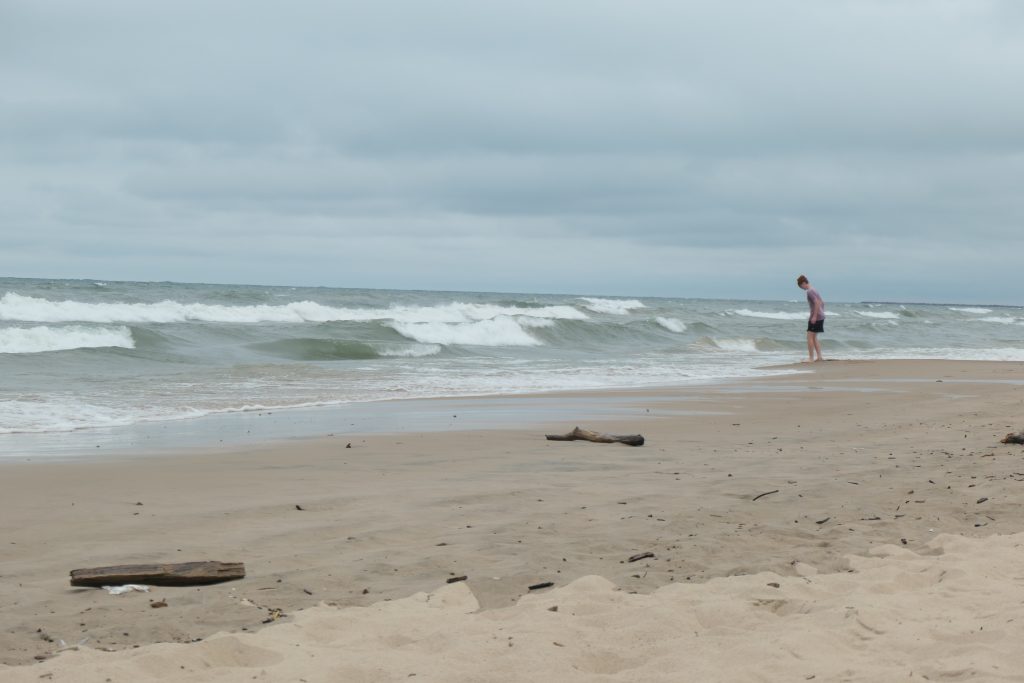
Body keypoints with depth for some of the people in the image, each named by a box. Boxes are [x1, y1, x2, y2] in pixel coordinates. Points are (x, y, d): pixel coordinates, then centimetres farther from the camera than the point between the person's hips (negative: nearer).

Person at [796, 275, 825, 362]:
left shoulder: (809, 292, -13)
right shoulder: (814, 290, 17)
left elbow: (817, 303, -24)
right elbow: (822, 303, 23)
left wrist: (814, 316, -24)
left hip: (816, 317, -10)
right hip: (821, 316, 10)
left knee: (810, 337, -7)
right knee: (814, 337, 16)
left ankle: (811, 358, -8)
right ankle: (819, 356, 14)